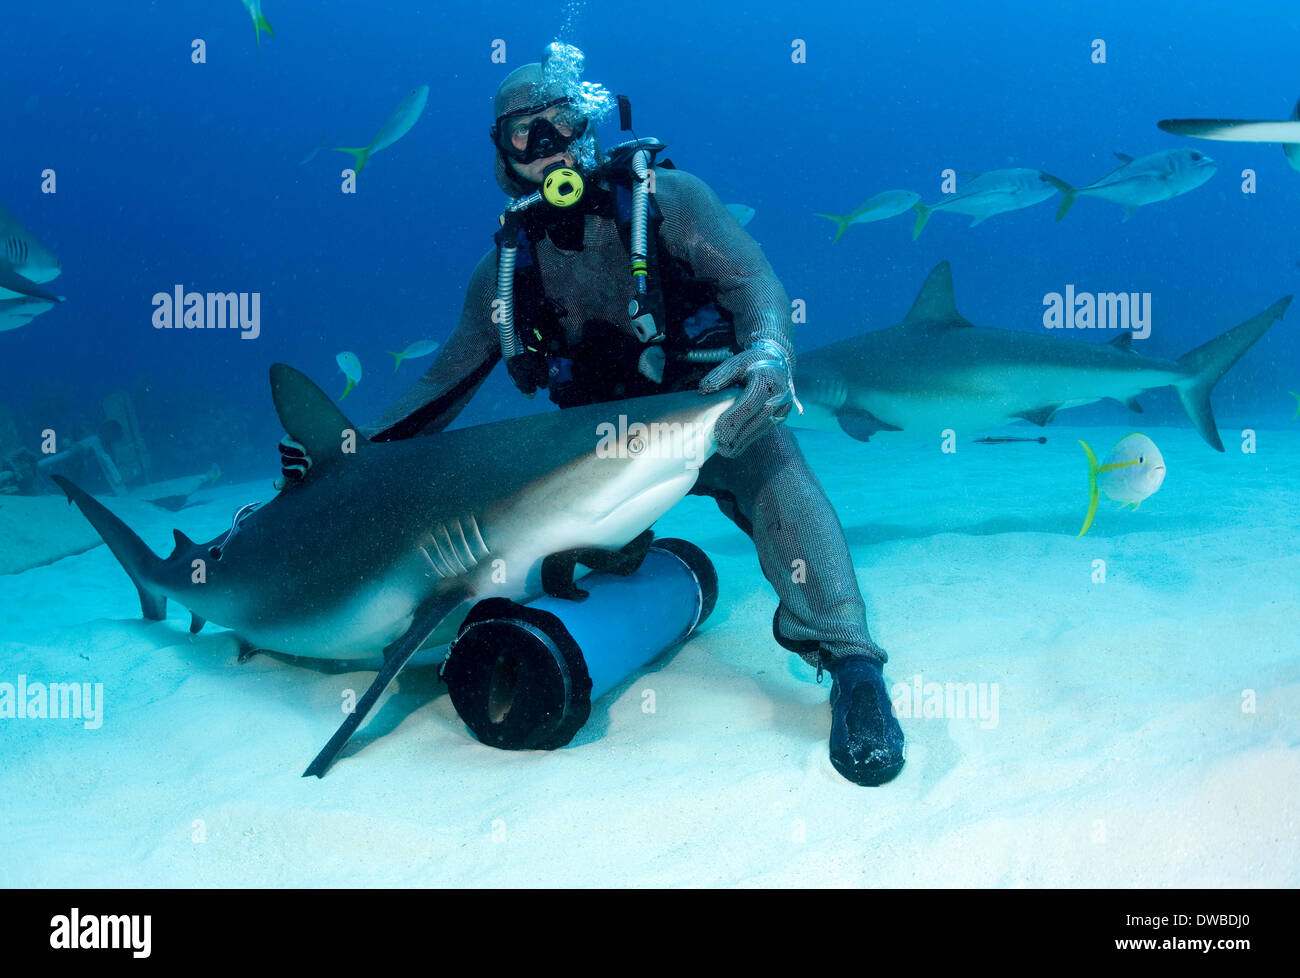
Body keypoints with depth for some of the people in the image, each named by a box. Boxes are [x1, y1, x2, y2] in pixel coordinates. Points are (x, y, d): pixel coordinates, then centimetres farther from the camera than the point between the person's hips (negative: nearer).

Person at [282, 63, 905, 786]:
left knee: (766, 455, -37)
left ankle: (850, 663, -48)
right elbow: (442, 388, 8)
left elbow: (751, 278, -18)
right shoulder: (508, 266, 4)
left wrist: (769, 348, -43)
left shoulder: (664, 197, -5)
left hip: (707, 407, -5)